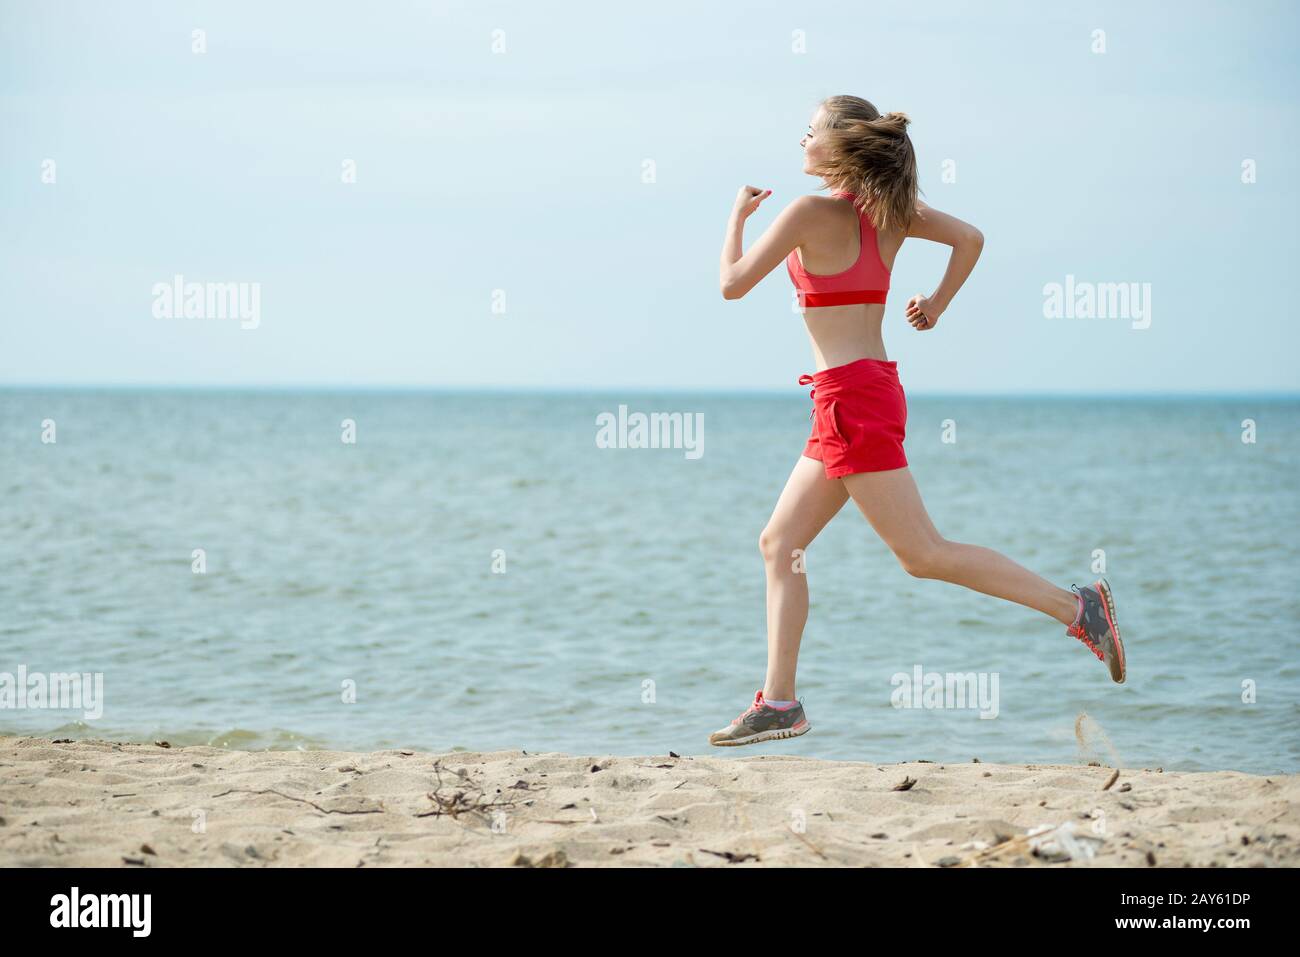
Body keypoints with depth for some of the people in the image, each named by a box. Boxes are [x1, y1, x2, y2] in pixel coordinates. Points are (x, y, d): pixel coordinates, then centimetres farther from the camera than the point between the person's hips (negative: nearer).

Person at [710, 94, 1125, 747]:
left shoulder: (810, 213, -12)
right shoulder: (888, 211, 9)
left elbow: (732, 284, -8)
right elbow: (971, 238, 10)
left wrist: (737, 216, 8)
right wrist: (937, 305, 20)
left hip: (852, 398, -9)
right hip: (874, 385, 9)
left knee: (924, 554, -8)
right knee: (779, 544, 12)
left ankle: (1076, 607, -9)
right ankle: (778, 702, 11)